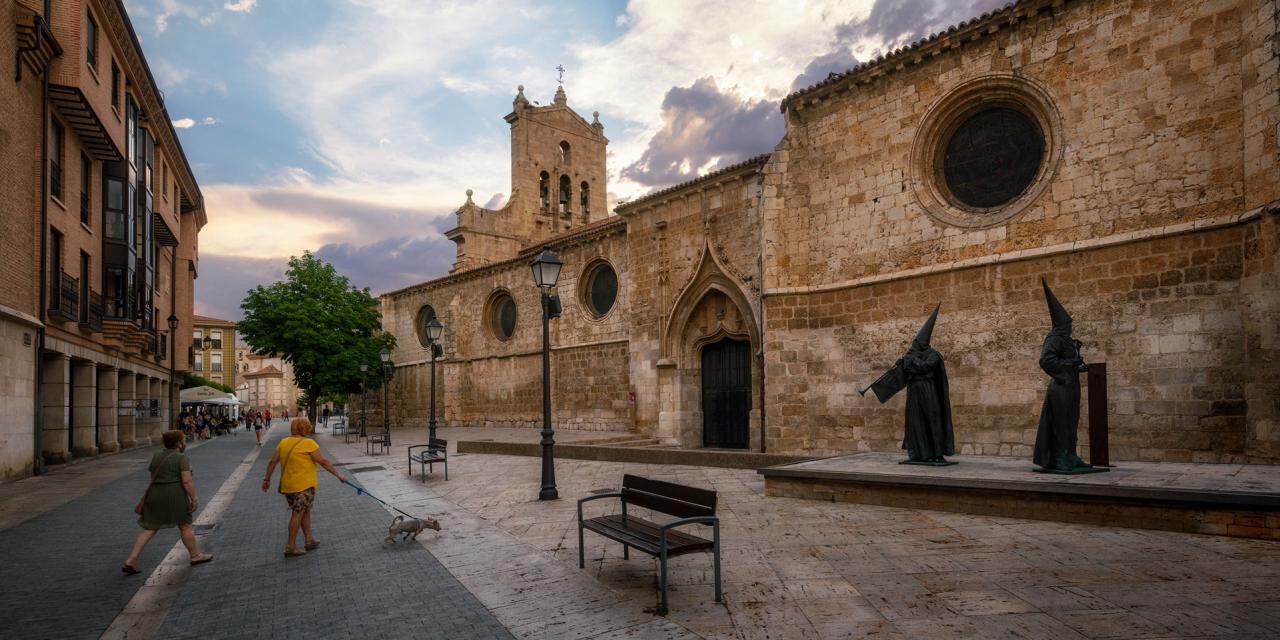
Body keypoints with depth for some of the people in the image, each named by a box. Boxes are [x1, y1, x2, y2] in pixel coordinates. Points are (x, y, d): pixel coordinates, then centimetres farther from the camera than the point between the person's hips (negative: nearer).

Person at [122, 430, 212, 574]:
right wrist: (194, 499, -10)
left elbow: (153, 478, 15)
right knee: (185, 526, 7)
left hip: (155, 496, 6)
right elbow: (187, 481, -16)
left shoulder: (156, 456, 9)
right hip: (175, 496, -6)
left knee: (149, 529, 10)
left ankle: (130, 561, 3)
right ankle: (195, 556, 18)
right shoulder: (182, 458, -11)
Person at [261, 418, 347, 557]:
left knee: (305, 511, 18)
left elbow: (272, 462, 10)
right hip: (303, 485, -7)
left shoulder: (283, 442, 6)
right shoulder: (308, 443, -14)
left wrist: (267, 479, 21)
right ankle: (290, 547, 8)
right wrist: (339, 475, -7)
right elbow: (323, 462, -13)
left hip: (287, 485, 7)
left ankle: (309, 540, 25)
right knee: (298, 513, 2)